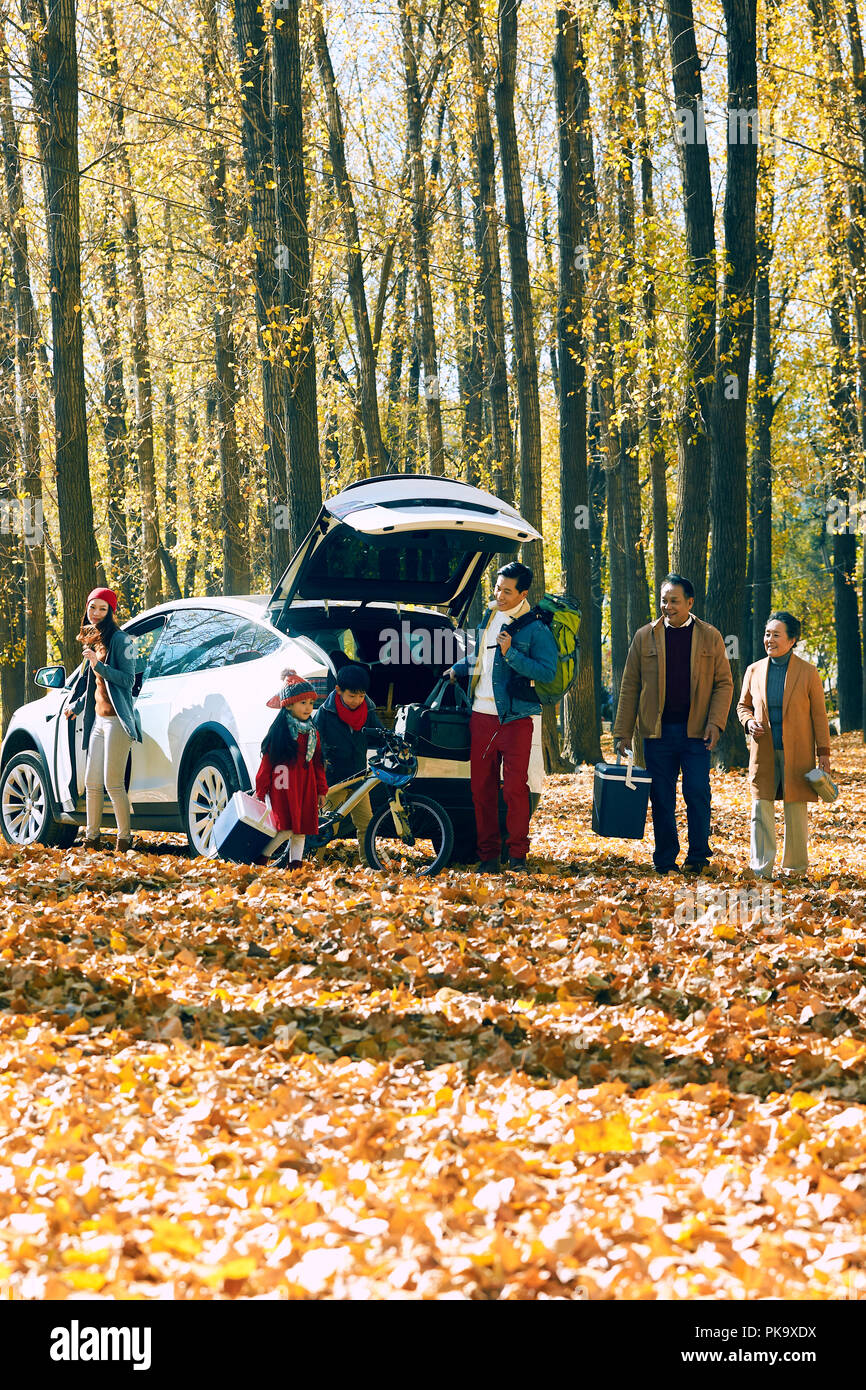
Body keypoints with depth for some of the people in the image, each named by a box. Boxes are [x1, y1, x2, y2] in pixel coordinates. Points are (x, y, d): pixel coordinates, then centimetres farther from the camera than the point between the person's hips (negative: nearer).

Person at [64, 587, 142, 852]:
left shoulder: (120, 640, -8)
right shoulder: (93, 642, 17)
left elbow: (127, 678, -14)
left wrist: (99, 664, -22)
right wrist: (75, 706, 33)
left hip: (117, 720, -8)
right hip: (97, 719, 8)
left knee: (113, 783, -10)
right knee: (92, 783, 7)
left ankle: (125, 840, -3)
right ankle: (91, 839, 14)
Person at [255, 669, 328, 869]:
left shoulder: (312, 733, 14)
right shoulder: (279, 731, -5)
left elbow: (318, 764, 19)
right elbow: (267, 761, -3)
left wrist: (322, 790, 16)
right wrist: (260, 791, -4)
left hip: (306, 786, 6)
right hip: (283, 786, -6)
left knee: (301, 830, 4)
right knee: (286, 828, -13)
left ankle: (294, 863, 8)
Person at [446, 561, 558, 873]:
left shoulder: (535, 629, -5)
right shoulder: (489, 618, 15)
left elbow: (547, 671, -15)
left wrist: (511, 653, -20)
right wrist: (458, 669, 27)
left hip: (515, 718, -6)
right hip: (481, 716, 6)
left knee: (515, 788, -8)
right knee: (481, 788, 5)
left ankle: (517, 854, 0)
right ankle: (488, 854, 11)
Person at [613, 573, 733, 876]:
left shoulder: (710, 637, 7)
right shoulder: (645, 637, 8)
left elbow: (724, 683, 6)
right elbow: (630, 686, 8)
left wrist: (715, 722, -8)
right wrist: (623, 732, 3)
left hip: (695, 731, -1)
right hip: (658, 730, 1)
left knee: (697, 794, -6)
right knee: (661, 797, 3)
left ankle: (698, 856, 7)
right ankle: (665, 859, 12)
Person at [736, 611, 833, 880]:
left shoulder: (808, 673, -1)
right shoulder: (754, 671, 7)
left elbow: (819, 715, 1)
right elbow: (743, 705, 19)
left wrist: (824, 754, -2)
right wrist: (749, 721, -4)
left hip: (797, 753, -2)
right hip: (763, 752, 2)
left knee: (796, 809, 4)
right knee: (761, 807, -5)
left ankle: (795, 866, 15)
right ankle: (761, 867, -2)